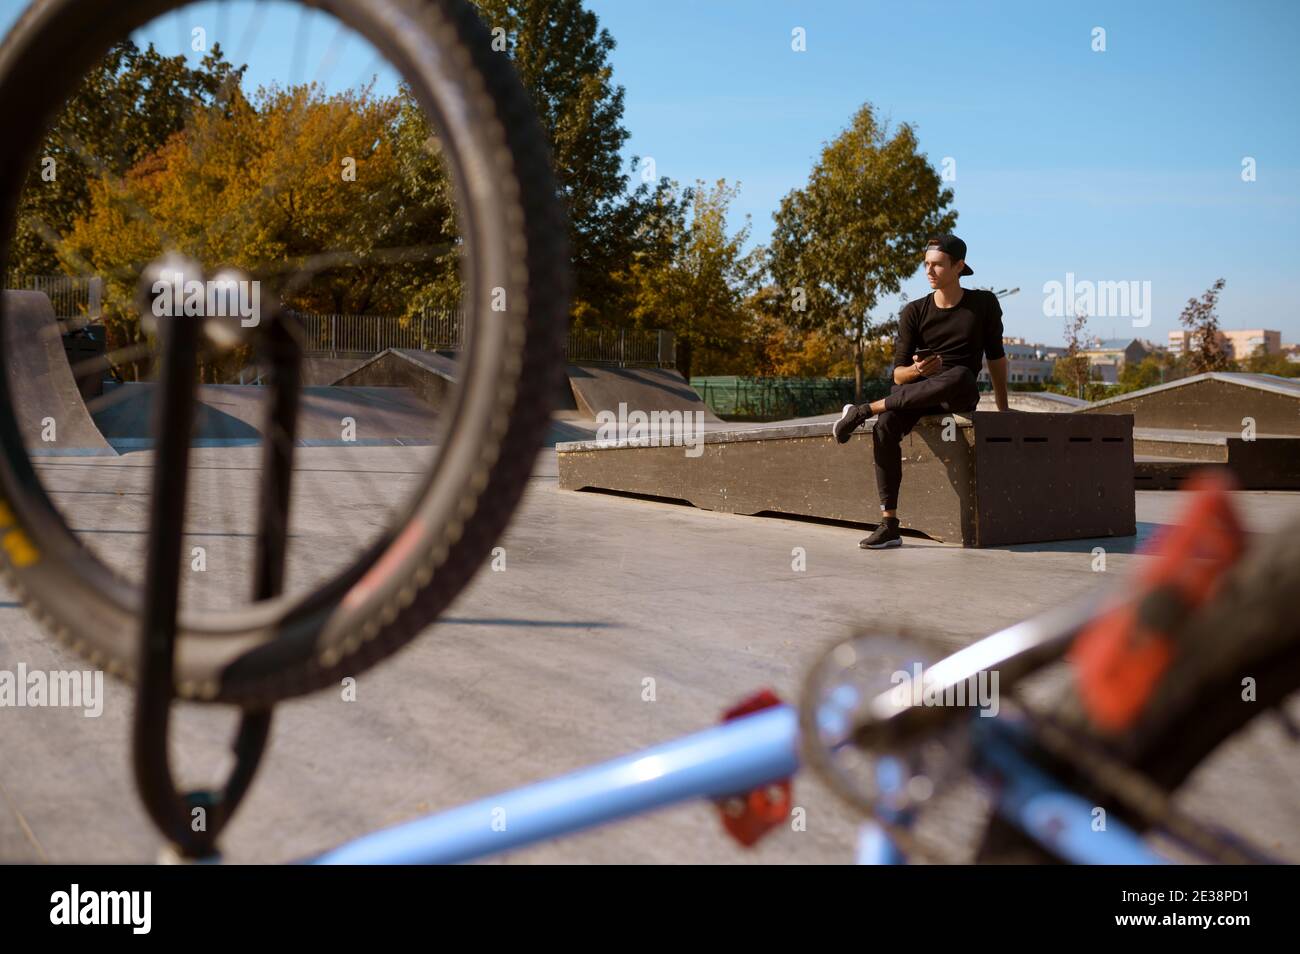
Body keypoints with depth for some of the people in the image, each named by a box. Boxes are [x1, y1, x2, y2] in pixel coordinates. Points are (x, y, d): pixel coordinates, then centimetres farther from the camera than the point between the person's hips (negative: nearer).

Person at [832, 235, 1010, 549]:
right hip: (915, 387, 1)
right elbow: (898, 373, 2)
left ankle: (864, 410, -29)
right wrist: (918, 370, -22)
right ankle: (889, 525, -32)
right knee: (886, 426, -33)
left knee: (960, 375, -39)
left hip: (959, 397, -1)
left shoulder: (984, 304, 4)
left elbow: (995, 357, 15)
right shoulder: (914, 312, 3)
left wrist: (1003, 410, 13)